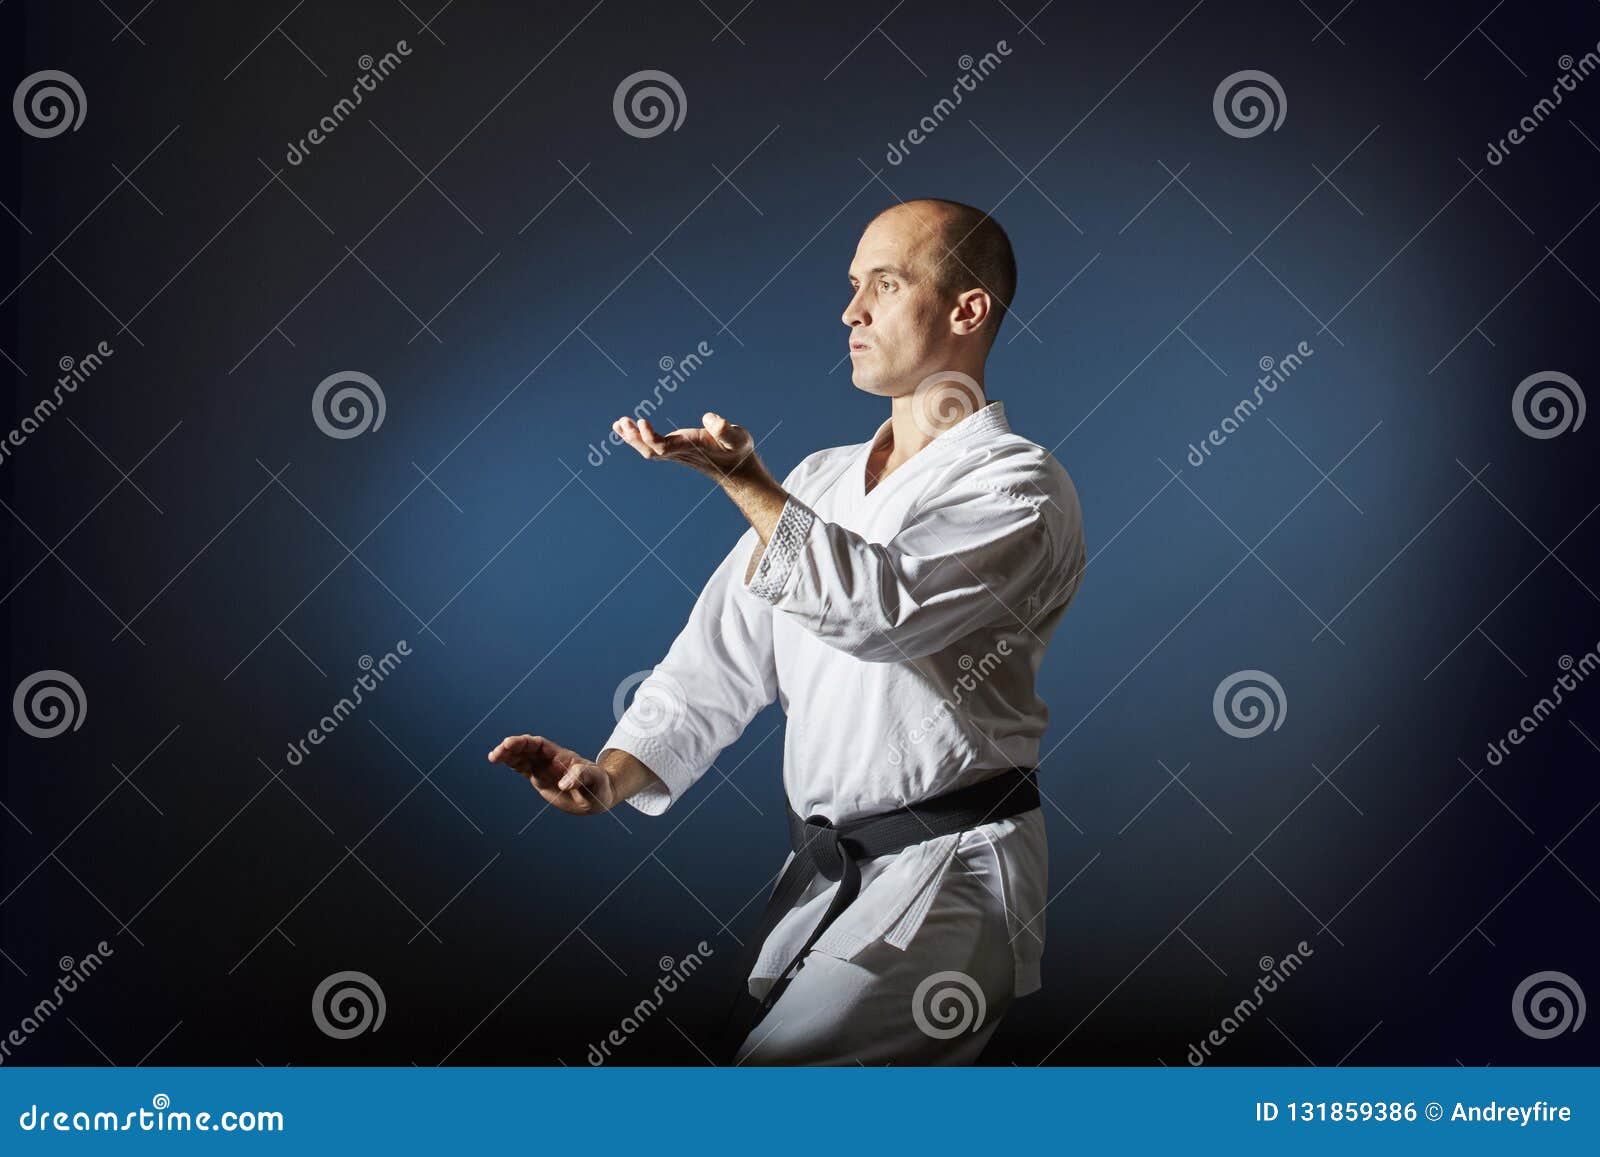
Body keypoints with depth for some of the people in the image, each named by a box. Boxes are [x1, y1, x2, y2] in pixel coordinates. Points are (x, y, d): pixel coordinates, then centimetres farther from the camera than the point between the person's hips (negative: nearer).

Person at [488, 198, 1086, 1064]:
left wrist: (744, 483, -25)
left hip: (946, 875, -7)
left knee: (782, 1065, -21)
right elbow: (721, 664, 12)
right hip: (817, 870, 7)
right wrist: (612, 775, -3)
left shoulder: (1019, 488, -6)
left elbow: (881, 606, -24)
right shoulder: (817, 482, 17)